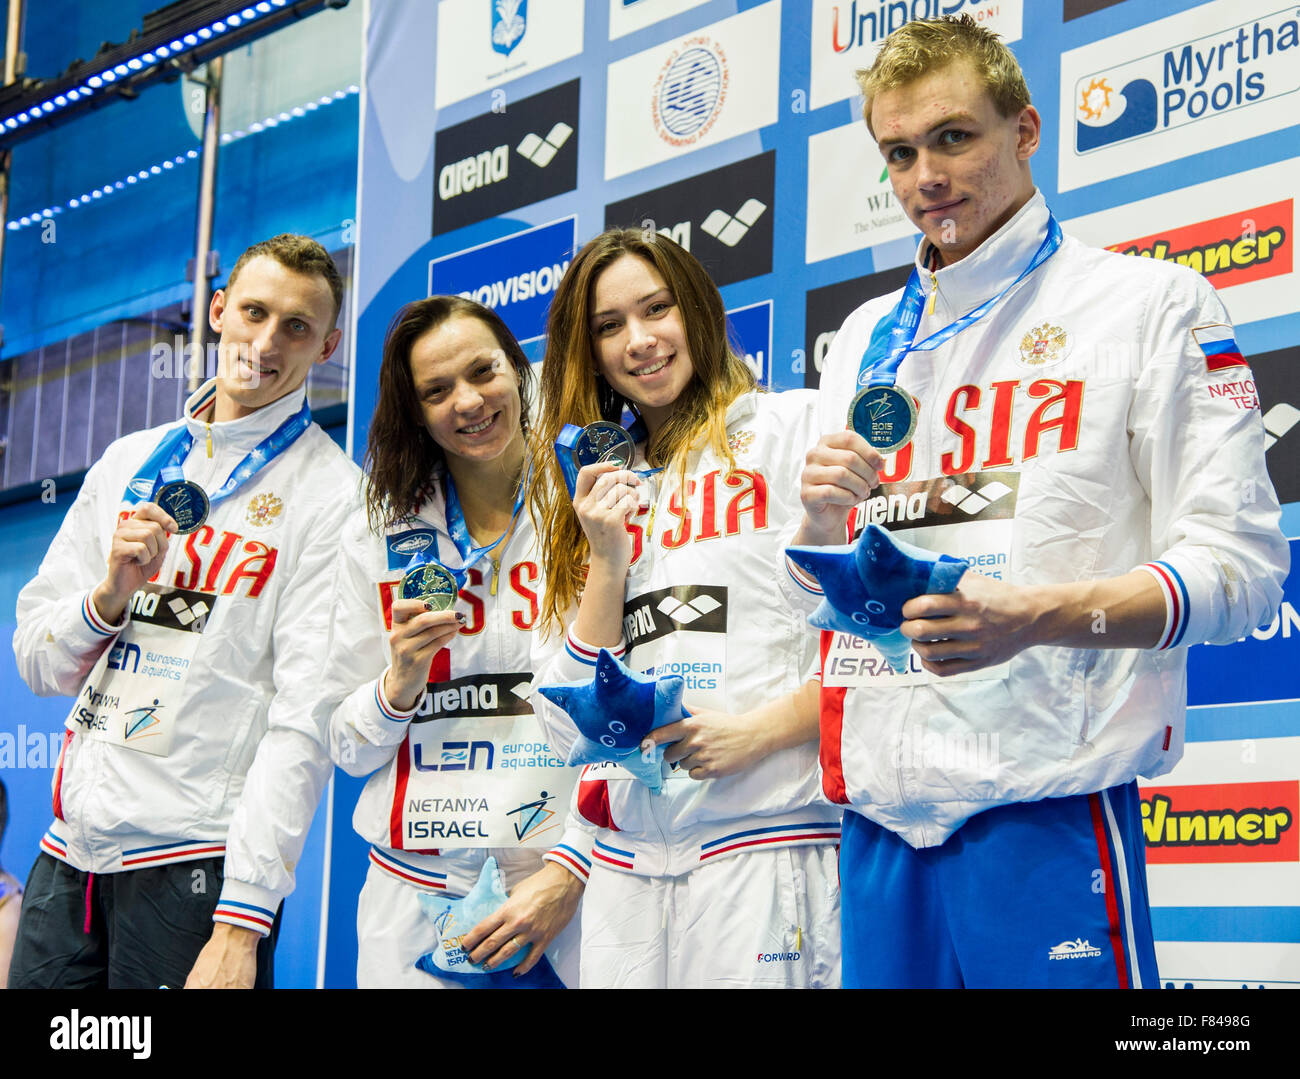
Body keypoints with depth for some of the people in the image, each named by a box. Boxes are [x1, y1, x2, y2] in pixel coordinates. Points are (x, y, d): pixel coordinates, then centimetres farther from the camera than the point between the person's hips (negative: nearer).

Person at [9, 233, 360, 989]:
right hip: (70, 853, 5)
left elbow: (308, 720, -13)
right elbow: (36, 663, 13)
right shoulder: (130, 461, 12)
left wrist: (243, 921, -18)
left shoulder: (333, 495, -5)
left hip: (193, 865, -5)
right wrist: (107, 596, -8)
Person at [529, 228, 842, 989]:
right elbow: (569, 727, 11)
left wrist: (760, 730, -14)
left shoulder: (795, 428, 3)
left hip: (768, 843, -4)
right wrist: (608, 563, 0)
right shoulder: (601, 487, 18)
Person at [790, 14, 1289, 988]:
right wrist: (823, 522, -1)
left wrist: (1038, 616, -21)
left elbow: (1237, 570, -7)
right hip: (880, 810, 5)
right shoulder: (867, 337, 18)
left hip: (1044, 799, -4)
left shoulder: (1152, 303, 2)